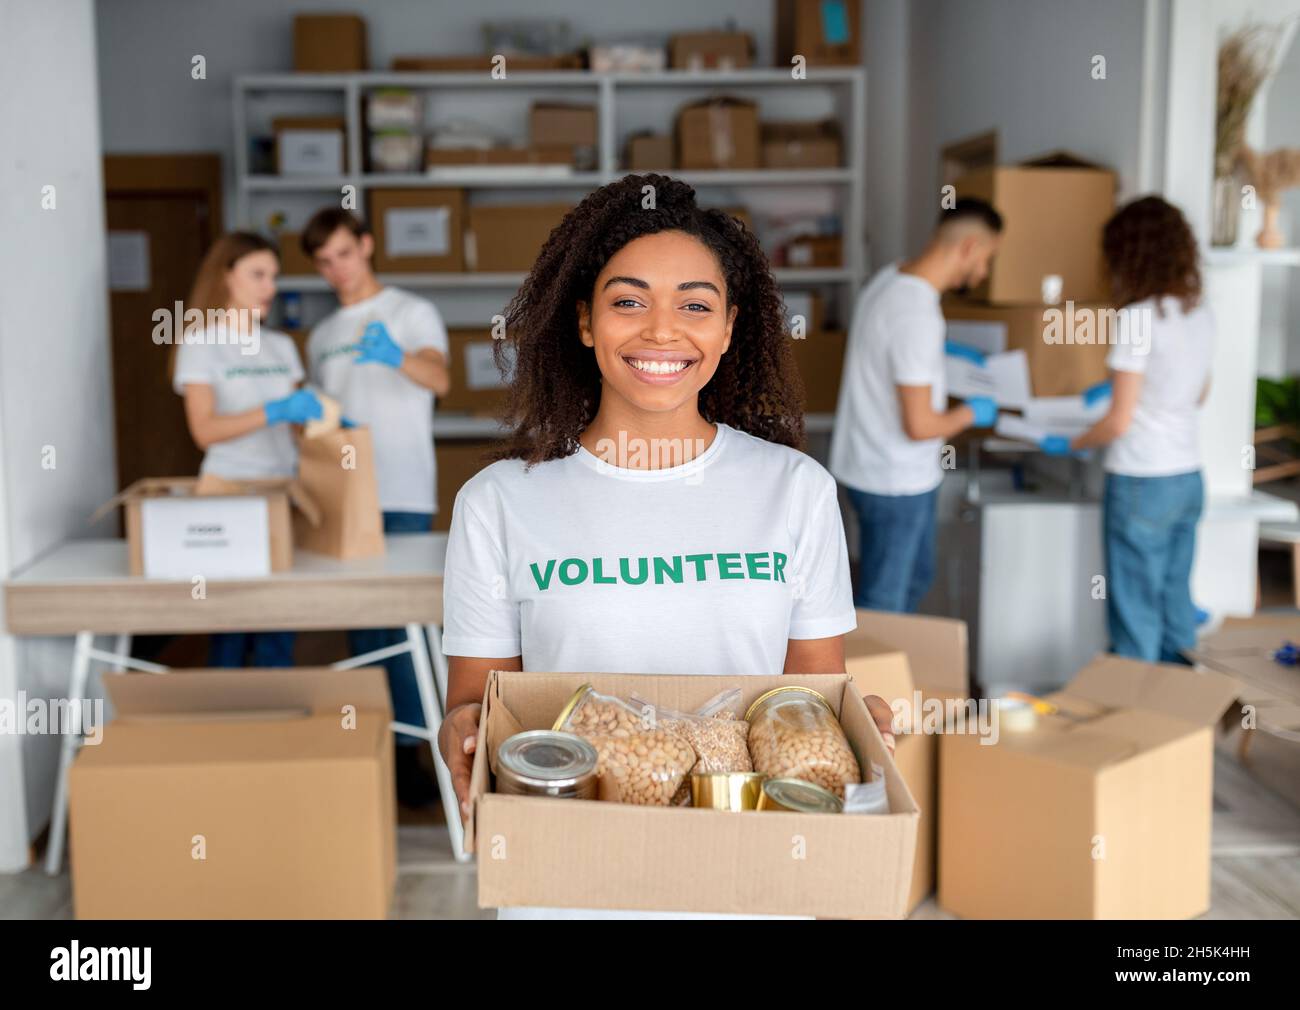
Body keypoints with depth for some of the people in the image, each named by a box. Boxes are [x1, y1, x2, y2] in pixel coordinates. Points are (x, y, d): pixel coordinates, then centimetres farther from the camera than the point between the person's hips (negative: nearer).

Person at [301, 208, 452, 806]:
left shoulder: (411, 313, 1)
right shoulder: (322, 337, 19)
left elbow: (439, 378, -19)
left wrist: (396, 356, -39)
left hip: (402, 498, -6)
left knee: (402, 624, -7)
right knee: (361, 624, 10)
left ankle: (409, 753, 0)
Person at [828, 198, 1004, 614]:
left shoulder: (891, 277, 2)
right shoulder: (917, 315, -28)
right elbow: (919, 426, -25)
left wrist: (947, 351, 22)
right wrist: (972, 413, -8)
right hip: (895, 482, -10)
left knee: (916, 578, 25)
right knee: (882, 603, 4)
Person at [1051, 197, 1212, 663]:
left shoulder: (1136, 318, -17)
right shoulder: (1201, 316, 5)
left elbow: (1119, 423, -17)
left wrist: (1071, 444, -1)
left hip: (1142, 484, -7)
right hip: (1189, 479, 7)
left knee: (1136, 612, 2)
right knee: (1176, 603, 16)